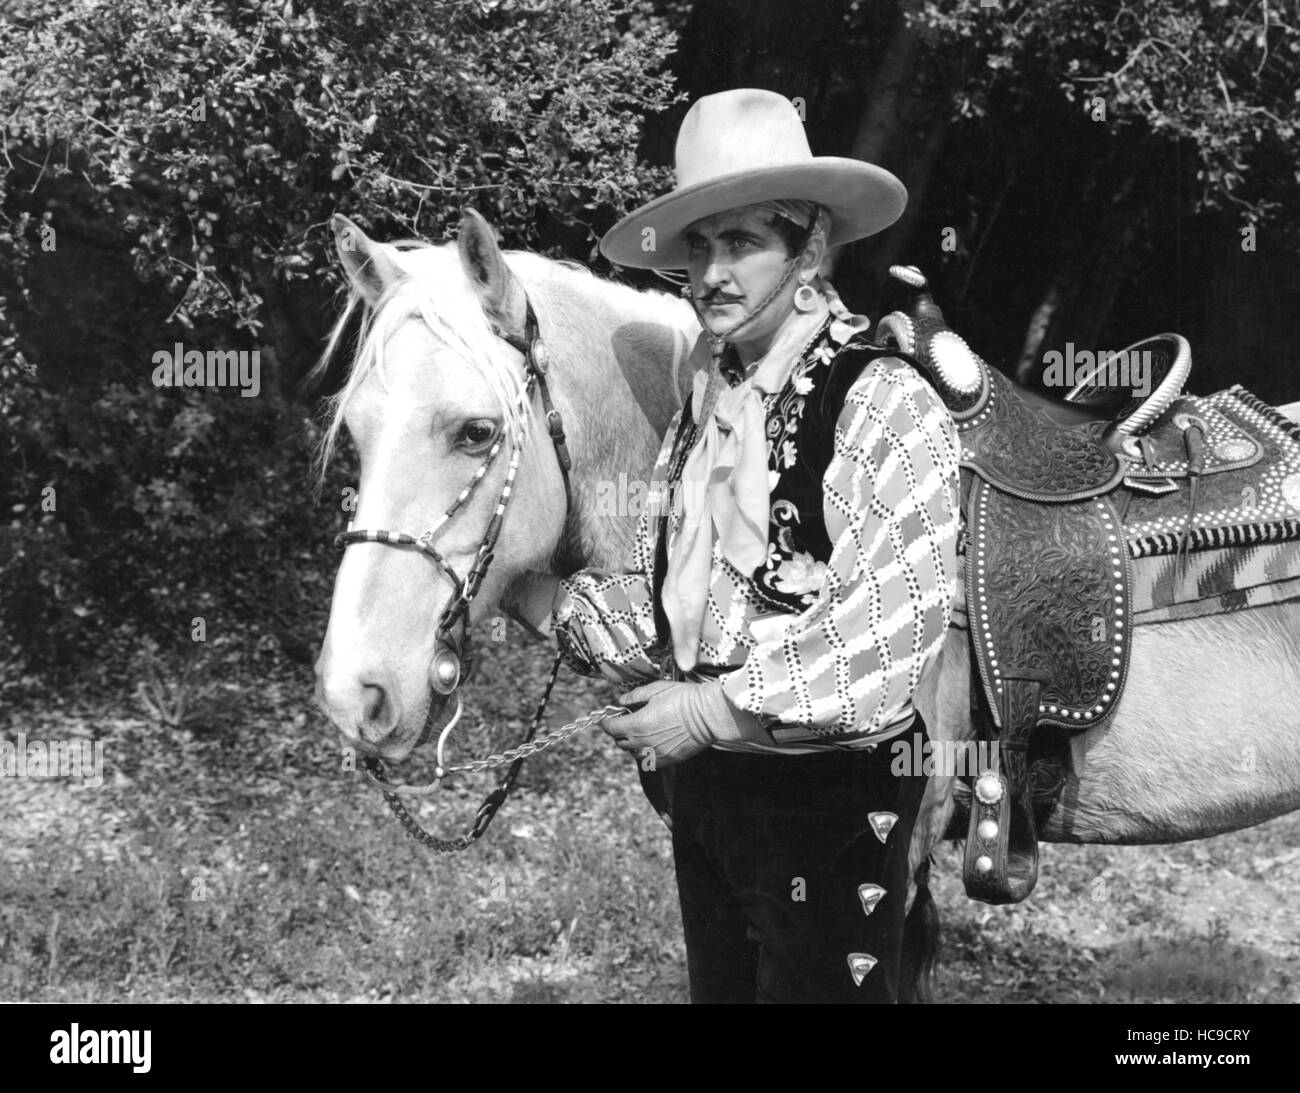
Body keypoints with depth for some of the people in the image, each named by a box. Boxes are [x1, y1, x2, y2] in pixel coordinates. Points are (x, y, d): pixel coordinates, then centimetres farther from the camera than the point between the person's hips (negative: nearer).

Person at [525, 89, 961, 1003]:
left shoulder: (886, 404, -15)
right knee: (721, 984, 18)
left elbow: (893, 629, -24)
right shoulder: (706, 407, 9)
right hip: (702, 788, 8)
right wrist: (541, 588, -7)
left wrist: (720, 709, -23)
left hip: (830, 798, -7)